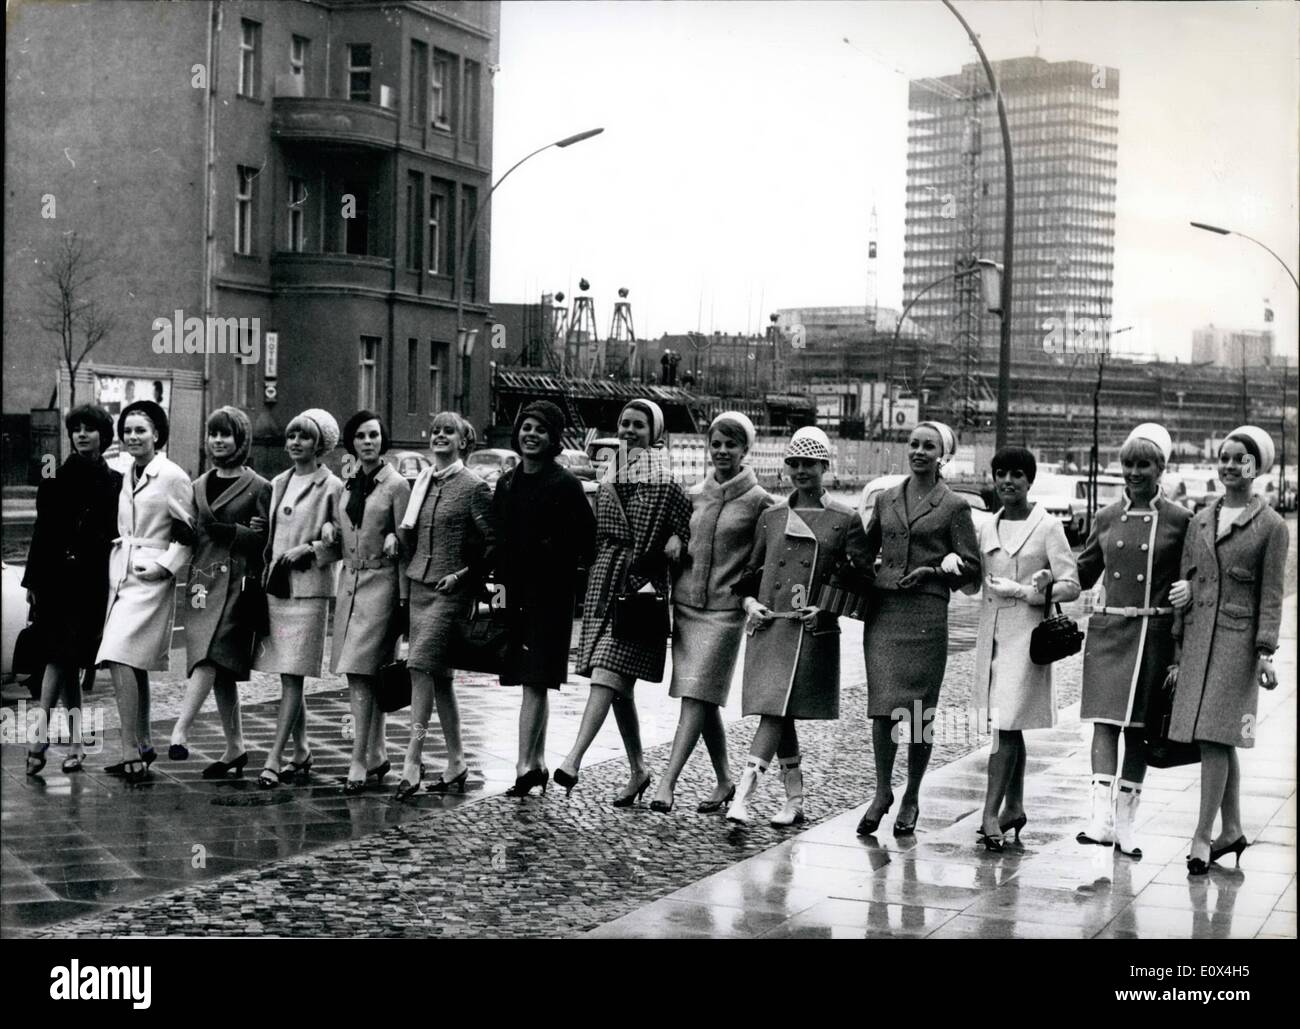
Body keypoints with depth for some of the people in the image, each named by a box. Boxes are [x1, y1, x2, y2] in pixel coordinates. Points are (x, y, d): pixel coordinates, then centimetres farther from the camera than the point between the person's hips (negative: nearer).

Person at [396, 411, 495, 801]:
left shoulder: (474, 488, -6)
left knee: (422, 667, -17)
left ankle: (412, 761, -18)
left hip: (451, 590, -7)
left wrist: (465, 574, -13)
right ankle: (456, 762, 18)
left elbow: (493, 543, -7)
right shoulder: (422, 483, 13)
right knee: (439, 677, 10)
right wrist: (404, 532, 6)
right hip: (419, 585, 7)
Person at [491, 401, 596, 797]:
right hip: (515, 592, 7)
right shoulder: (507, 483, 12)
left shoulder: (565, 485, -7)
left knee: (535, 682, -10)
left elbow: (586, 539, -9)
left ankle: (525, 765, -10)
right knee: (530, 682, 11)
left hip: (549, 595, -6)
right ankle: (537, 763, 18)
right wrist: (499, 582, 7)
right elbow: (498, 539, 15)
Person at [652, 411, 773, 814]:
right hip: (685, 603, 5)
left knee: (697, 696, -11)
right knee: (704, 701, 9)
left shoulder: (759, 501, -3)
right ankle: (725, 782, 21)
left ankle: (668, 782, -15)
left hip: (725, 609, -5)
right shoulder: (694, 494, 10)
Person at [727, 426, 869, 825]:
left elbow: (860, 578, 2)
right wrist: (749, 601, 2)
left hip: (813, 631, -4)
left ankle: (743, 798, -20)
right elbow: (751, 569, 20)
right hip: (768, 626, 4)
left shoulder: (844, 519, 2)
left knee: (776, 710, -13)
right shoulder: (771, 517, 13)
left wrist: (826, 608, -11)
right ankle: (794, 801, 18)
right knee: (778, 715, 7)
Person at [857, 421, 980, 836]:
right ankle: (882, 792, 9)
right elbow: (866, 549, 24)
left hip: (926, 612, -3)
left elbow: (971, 566, 2)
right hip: (882, 610, 3)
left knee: (919, 709, 1)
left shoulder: (954, 506, 3)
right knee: (883, 705, -3)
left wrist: (932, 571, -11)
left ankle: (911, 798, 14)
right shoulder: (885, 500, 13)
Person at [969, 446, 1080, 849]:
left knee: (1007, 723, -12)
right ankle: (1014, 807, 22)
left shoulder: (1047, 527, -4)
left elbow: (1071, 585, -6)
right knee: (1007, 725, 12)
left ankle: (992, 814, -13)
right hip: (992, 630, 6)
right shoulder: (987, 528, 12)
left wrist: (1026, 592, -16)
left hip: (1026, 631, -6)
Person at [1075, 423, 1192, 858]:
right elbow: (1084, 573, 16)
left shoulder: (1178, 520, 2)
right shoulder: (1107, 518, 10)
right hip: (1108, 629, 1)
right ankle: (1101, 817, -19)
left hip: (1154, 633, -1)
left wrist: (1190, 590, -13)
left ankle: (1125, 823, 13)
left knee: (1139, 728, 5)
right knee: (1105, 720, -11)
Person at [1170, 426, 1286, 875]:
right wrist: (1177, 650, 12)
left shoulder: (1270, 526, -2)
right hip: (1198, 637, 5)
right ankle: (1232, 830, 21)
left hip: (1238, 639, -5)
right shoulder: (1201, 520, 12)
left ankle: (1202, 836, -6)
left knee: (1216, 737, -10)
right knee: (1219, 741, 11)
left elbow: (1271, 595, -4)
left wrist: (1266, 652, -11)